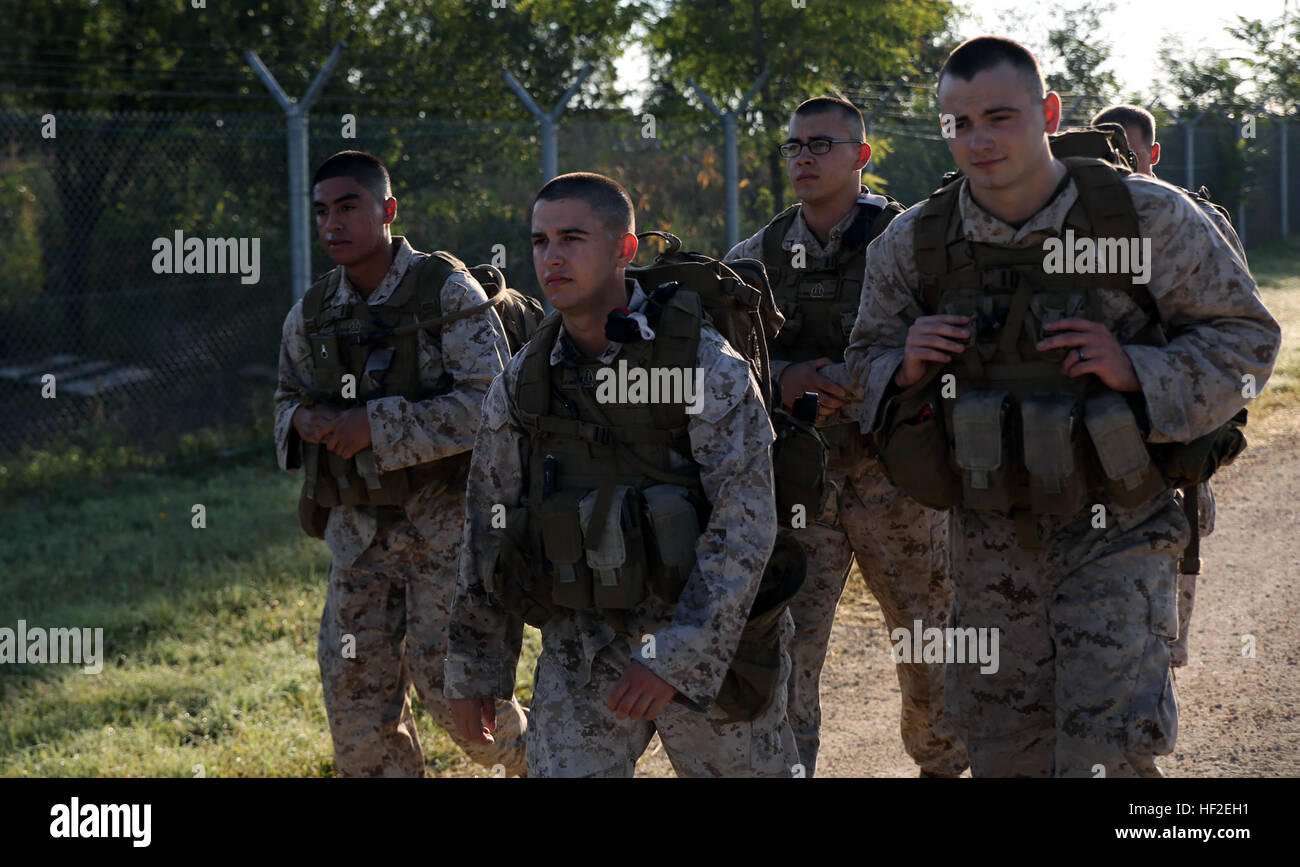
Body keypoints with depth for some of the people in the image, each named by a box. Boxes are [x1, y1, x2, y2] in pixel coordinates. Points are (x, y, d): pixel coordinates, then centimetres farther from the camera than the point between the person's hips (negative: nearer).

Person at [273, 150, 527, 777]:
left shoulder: (446, 291, -10)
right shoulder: (310, 315, 7)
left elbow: (489, 400, -17)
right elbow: (288, 399, 20)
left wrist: (378, 426, -22)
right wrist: (303, 419, -6)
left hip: (444, 513, -5)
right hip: (358, 524, 5)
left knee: (444, 673, -7)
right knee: (355, 684, 2)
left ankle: (527, 756, 20)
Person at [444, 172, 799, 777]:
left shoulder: (706, 365, -11)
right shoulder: (519, 385, 3)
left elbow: (745, 524, -17)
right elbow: (487, 531, 11)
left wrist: (677, 657, -24)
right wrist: (471, 670, 10)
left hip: (705, 645, -3)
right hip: (577, 657, 3)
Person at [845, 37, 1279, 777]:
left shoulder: (1148, 217, -10)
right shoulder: (912, 245, -2)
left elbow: (1246, 337, -4)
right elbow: (868, 356, 13)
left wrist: (1139, 372, -21)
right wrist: (904, 369, -12)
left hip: (1116, 528, -3)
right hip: (991, 535, 3)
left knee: (1107, 750, -14)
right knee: (1006, 751, 11)